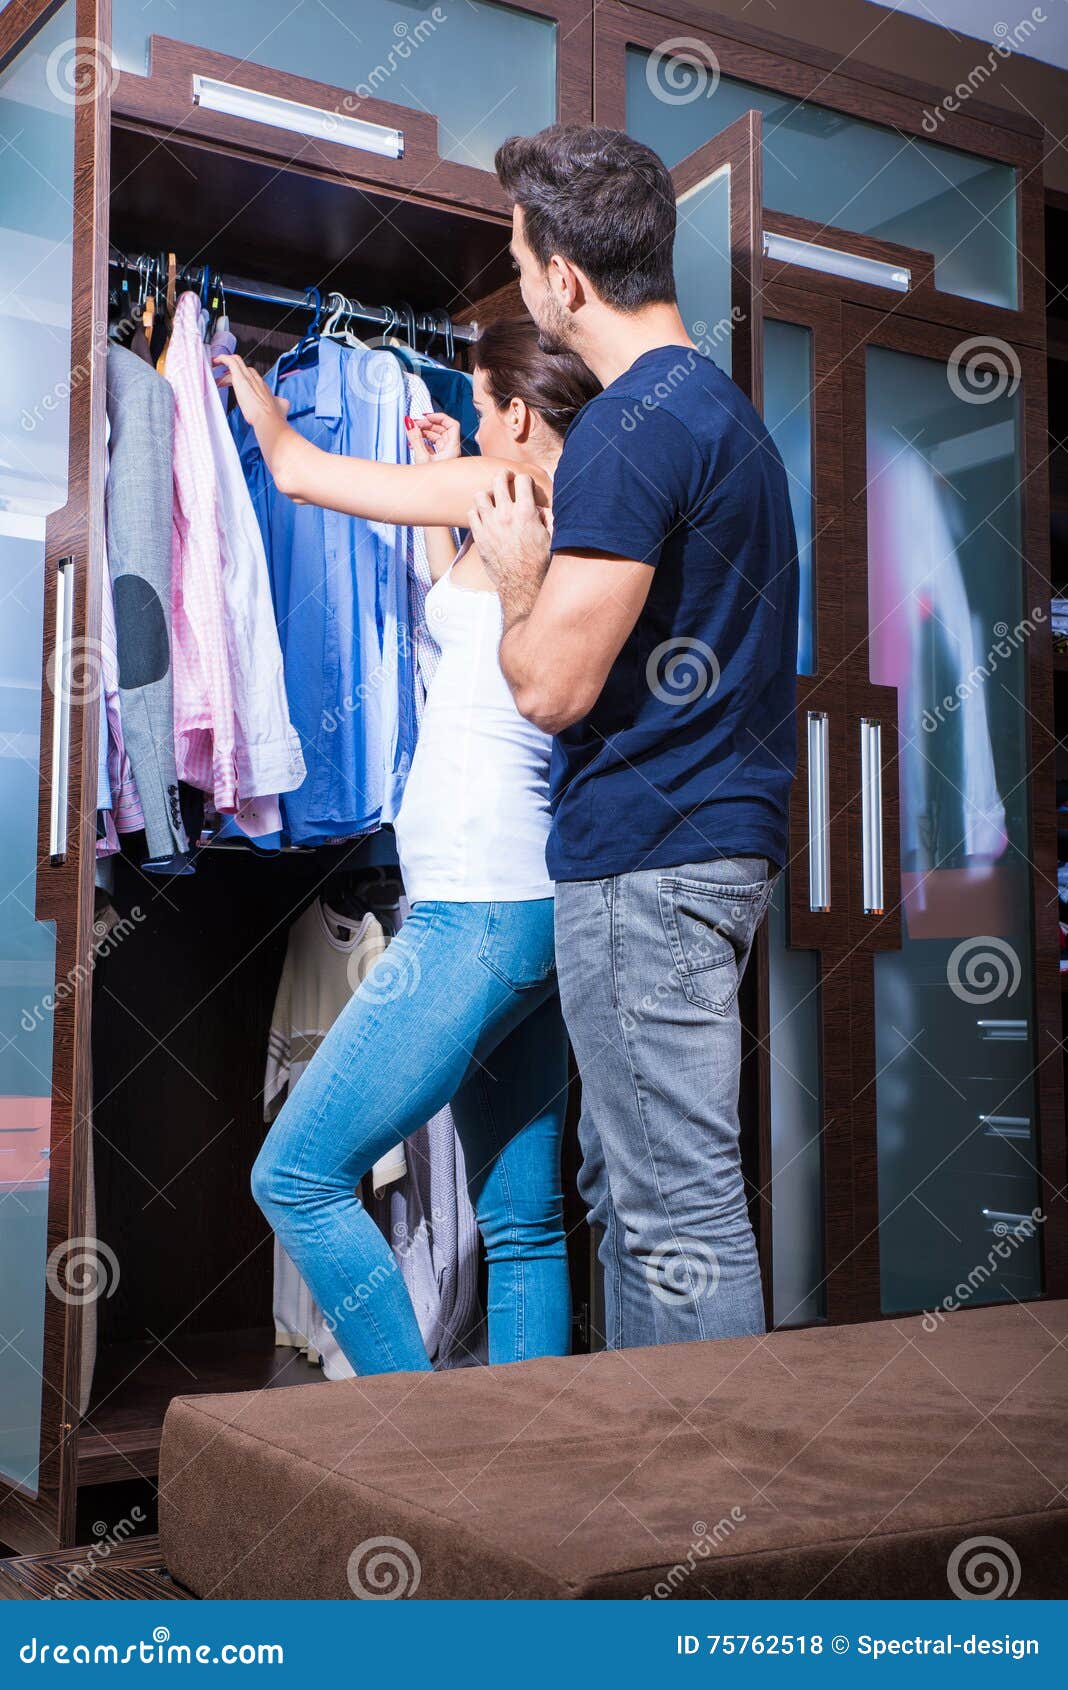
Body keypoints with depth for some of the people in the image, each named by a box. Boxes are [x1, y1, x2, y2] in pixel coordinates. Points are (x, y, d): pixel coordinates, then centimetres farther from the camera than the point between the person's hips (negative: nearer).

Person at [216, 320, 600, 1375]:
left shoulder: (504, 492, -6)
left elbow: (297, 471, 6)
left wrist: (250, 387, 26)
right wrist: (441, 482, 37)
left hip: (479, 910, -10)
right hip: (531, 903, 10)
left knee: (296, 1177, -4)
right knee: (522, 1221, 11)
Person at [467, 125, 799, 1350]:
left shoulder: (633, 428, -16)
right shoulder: (721, 403, 17)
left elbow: (551, 686, -19)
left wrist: (516, 581, -1)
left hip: (647, 858, -11)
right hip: (715, 836, 11)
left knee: (678, 1203, -4)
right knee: (625, 1184, 18)